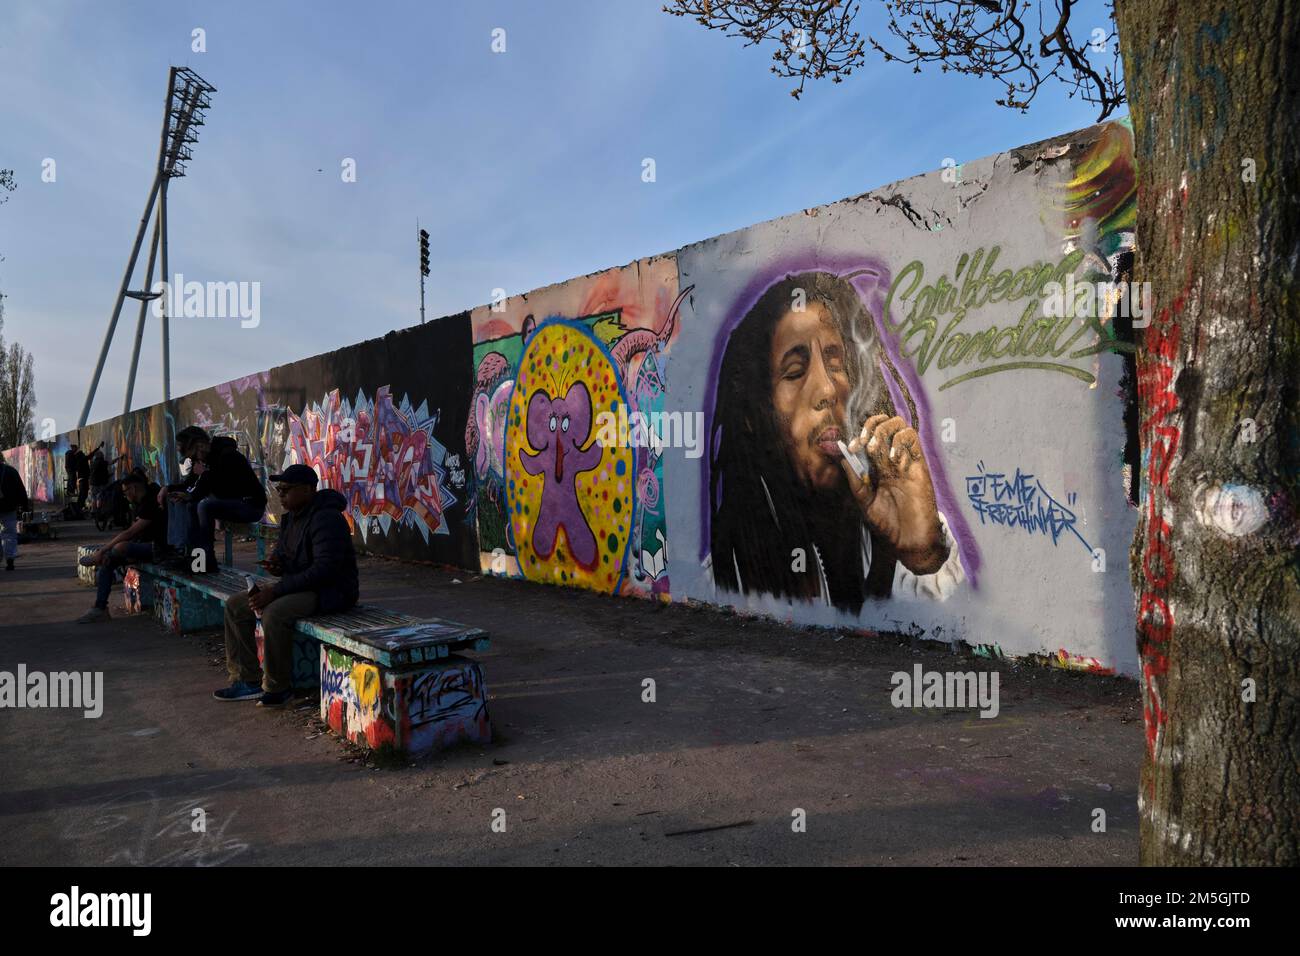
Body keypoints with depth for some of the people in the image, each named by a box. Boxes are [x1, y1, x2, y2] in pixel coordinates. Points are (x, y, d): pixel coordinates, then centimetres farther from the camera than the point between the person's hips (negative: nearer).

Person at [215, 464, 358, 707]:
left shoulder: (326, 519, -21)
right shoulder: (291, 517, 10)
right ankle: (248, 681, 6)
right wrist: (275, 564, -3)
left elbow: (324, 569, -28)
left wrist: (276, 591, -28)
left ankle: (278, 688, -14)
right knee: (235, 604, 3)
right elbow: (283, 554, 24)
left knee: (274, 613, -33)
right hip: (299, 585, 10)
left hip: (330, 590, -10)